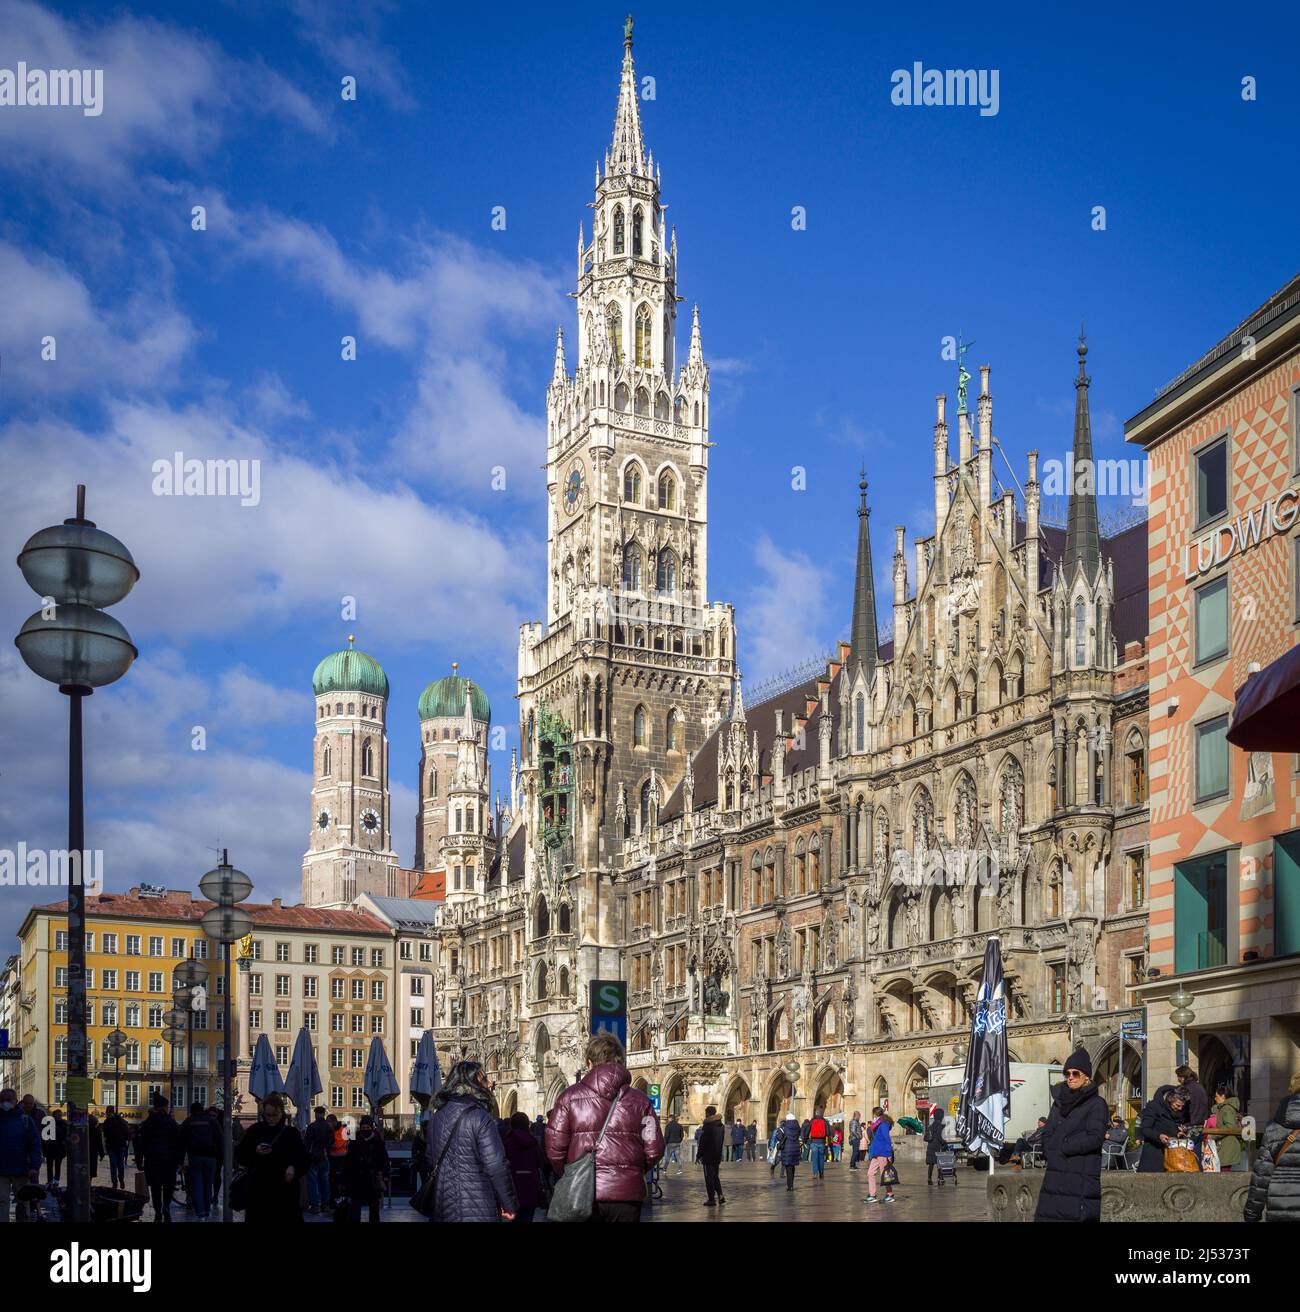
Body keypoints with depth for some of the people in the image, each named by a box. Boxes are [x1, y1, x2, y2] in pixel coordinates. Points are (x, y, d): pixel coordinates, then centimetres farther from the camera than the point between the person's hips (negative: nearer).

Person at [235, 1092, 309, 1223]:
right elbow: (239, 1156, 7)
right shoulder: (254, 1131, 5)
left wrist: (294, 1168, -14)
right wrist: (255, 1152, -12)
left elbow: (303, 1160, 7)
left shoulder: (291, 1133, 5)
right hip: (258, 1193, 0)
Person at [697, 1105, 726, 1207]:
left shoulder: (707, 1126, -17)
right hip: (717, 1155, 7)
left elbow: (702, 1142, -16)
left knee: (709, 1177, -1)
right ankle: (720, 1196, 13)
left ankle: (711, 1199, 0)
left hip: (708, 1155, -7)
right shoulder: (720, 1125, 7)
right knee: (715, 1176, 19)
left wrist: (699, 1155, -8)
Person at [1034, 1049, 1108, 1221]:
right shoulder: (1059, 1101, 17)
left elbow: (1094, 1139, -11)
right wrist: (1050, 1154, -2)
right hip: (1055, 1174, 5)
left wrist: (1062, 1148, -6)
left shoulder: (1096, 1104, -1)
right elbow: (1047, 1135, 16)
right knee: (1047, 1214, -2)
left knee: (1078, 1216, -11)